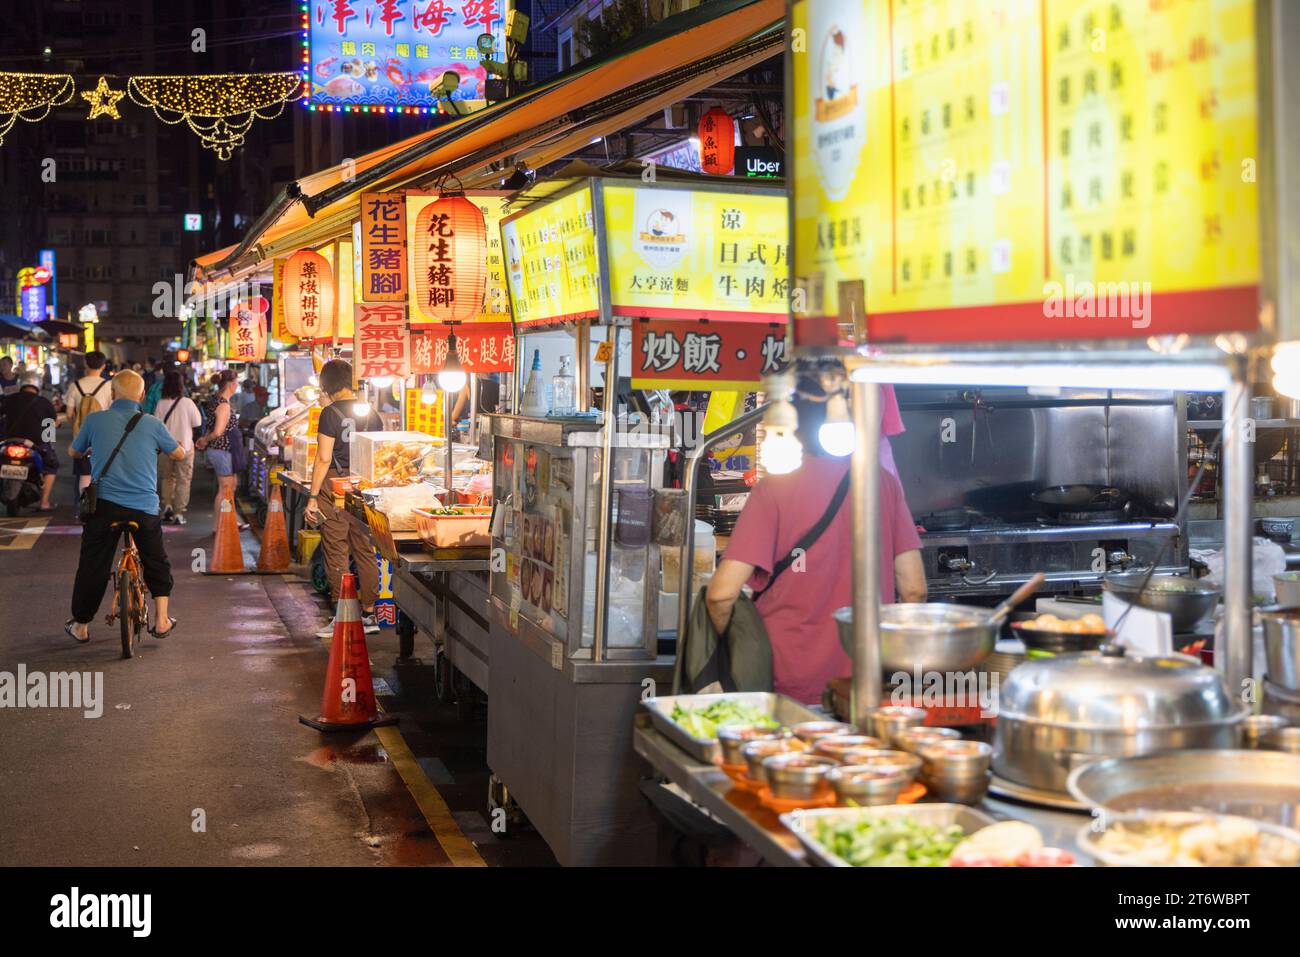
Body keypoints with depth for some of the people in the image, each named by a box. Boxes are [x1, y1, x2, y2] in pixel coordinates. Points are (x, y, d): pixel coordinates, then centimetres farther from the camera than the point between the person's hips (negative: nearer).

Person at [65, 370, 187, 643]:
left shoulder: (95, 420, -1)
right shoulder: (152, 424, -3)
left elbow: (74, 452, 16)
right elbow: (180, 454, 11)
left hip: (104, 505, 0)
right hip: (145, 507, 0)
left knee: (92, 565, 12)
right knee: (156, 562, 19)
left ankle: (81, 625, 22)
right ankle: (162, 620, 17)